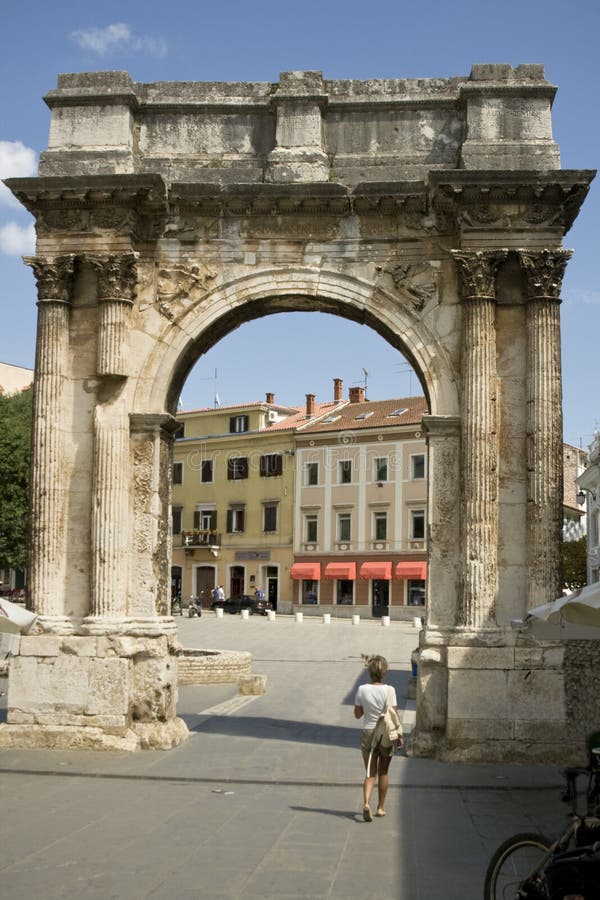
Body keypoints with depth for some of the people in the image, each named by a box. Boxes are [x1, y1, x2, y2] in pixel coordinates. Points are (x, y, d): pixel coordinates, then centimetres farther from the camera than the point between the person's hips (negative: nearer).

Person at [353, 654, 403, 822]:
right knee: (383, 772, 17)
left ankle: (366, 803, -17)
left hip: (368, 733, 1)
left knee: (370, 773, 7)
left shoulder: (362, 690, -6)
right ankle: (381, 807, 25)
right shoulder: (389, 690, -11)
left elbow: (357, 714, 1)